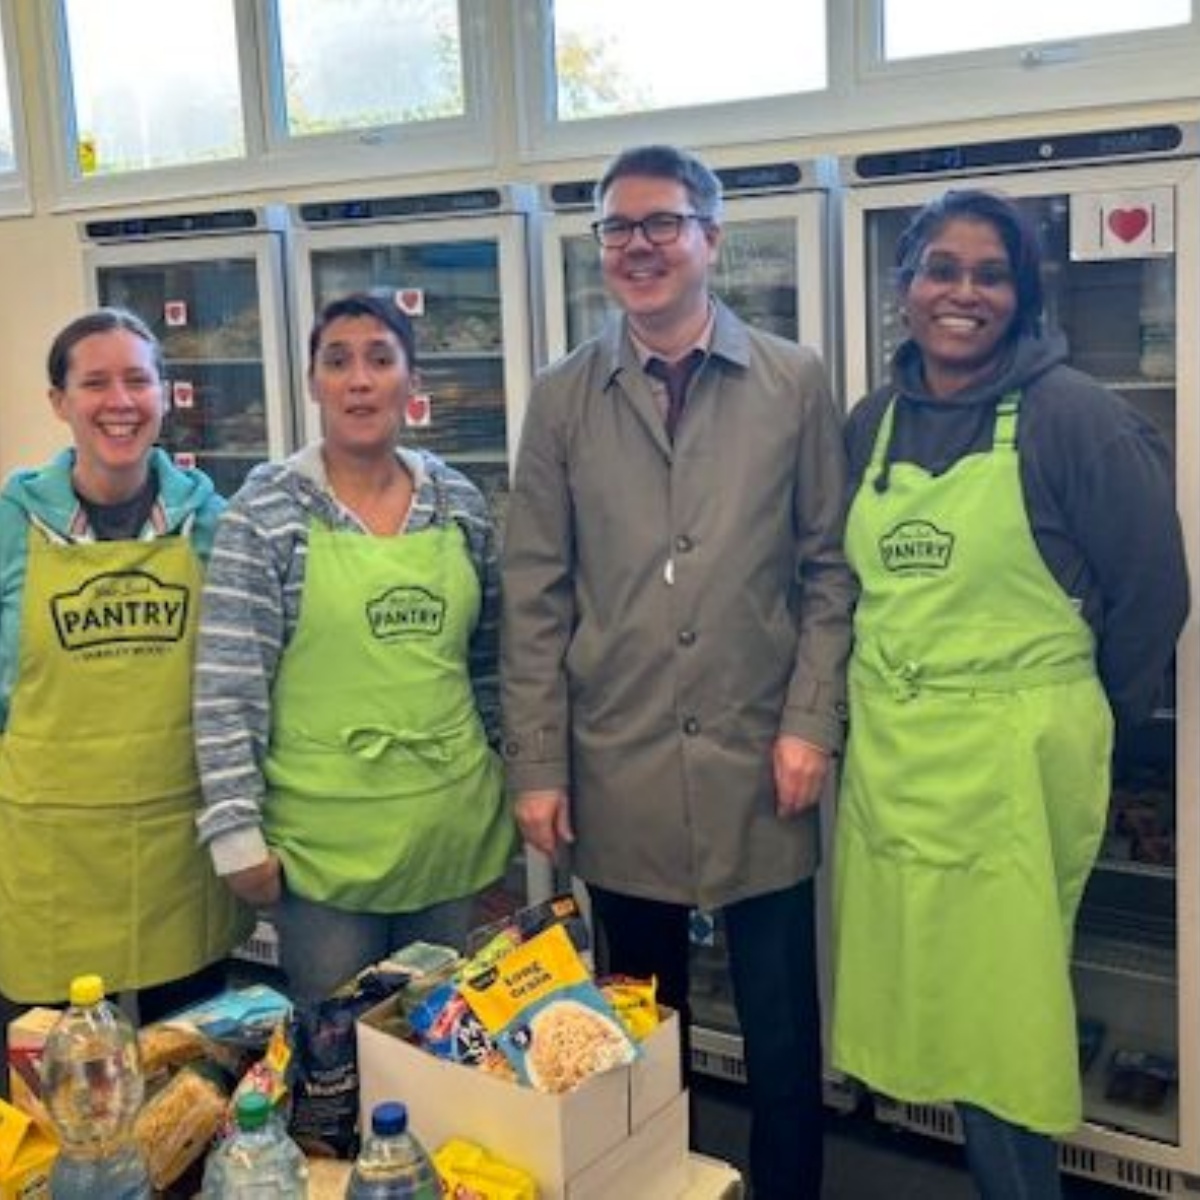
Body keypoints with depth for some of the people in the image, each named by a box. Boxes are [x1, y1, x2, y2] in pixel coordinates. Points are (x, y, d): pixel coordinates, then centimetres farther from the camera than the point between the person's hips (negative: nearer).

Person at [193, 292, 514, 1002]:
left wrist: (513, 785, 13)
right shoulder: (270, 507, -8)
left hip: (456, 829, 4)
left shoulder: (459, 500, 3)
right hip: (325, 837, -3)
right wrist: (237, 831, -12)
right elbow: (227, 684, -9)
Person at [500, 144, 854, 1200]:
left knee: (782, 1033, 9)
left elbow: (829, 567, 3)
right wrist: (537, 766, -2)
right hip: (618, 773, 1)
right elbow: (535, 595, 2)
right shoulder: (564, 398, 3)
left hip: (759, 767, 0)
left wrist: (812, 723, -6)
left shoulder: (795, 382, 2)